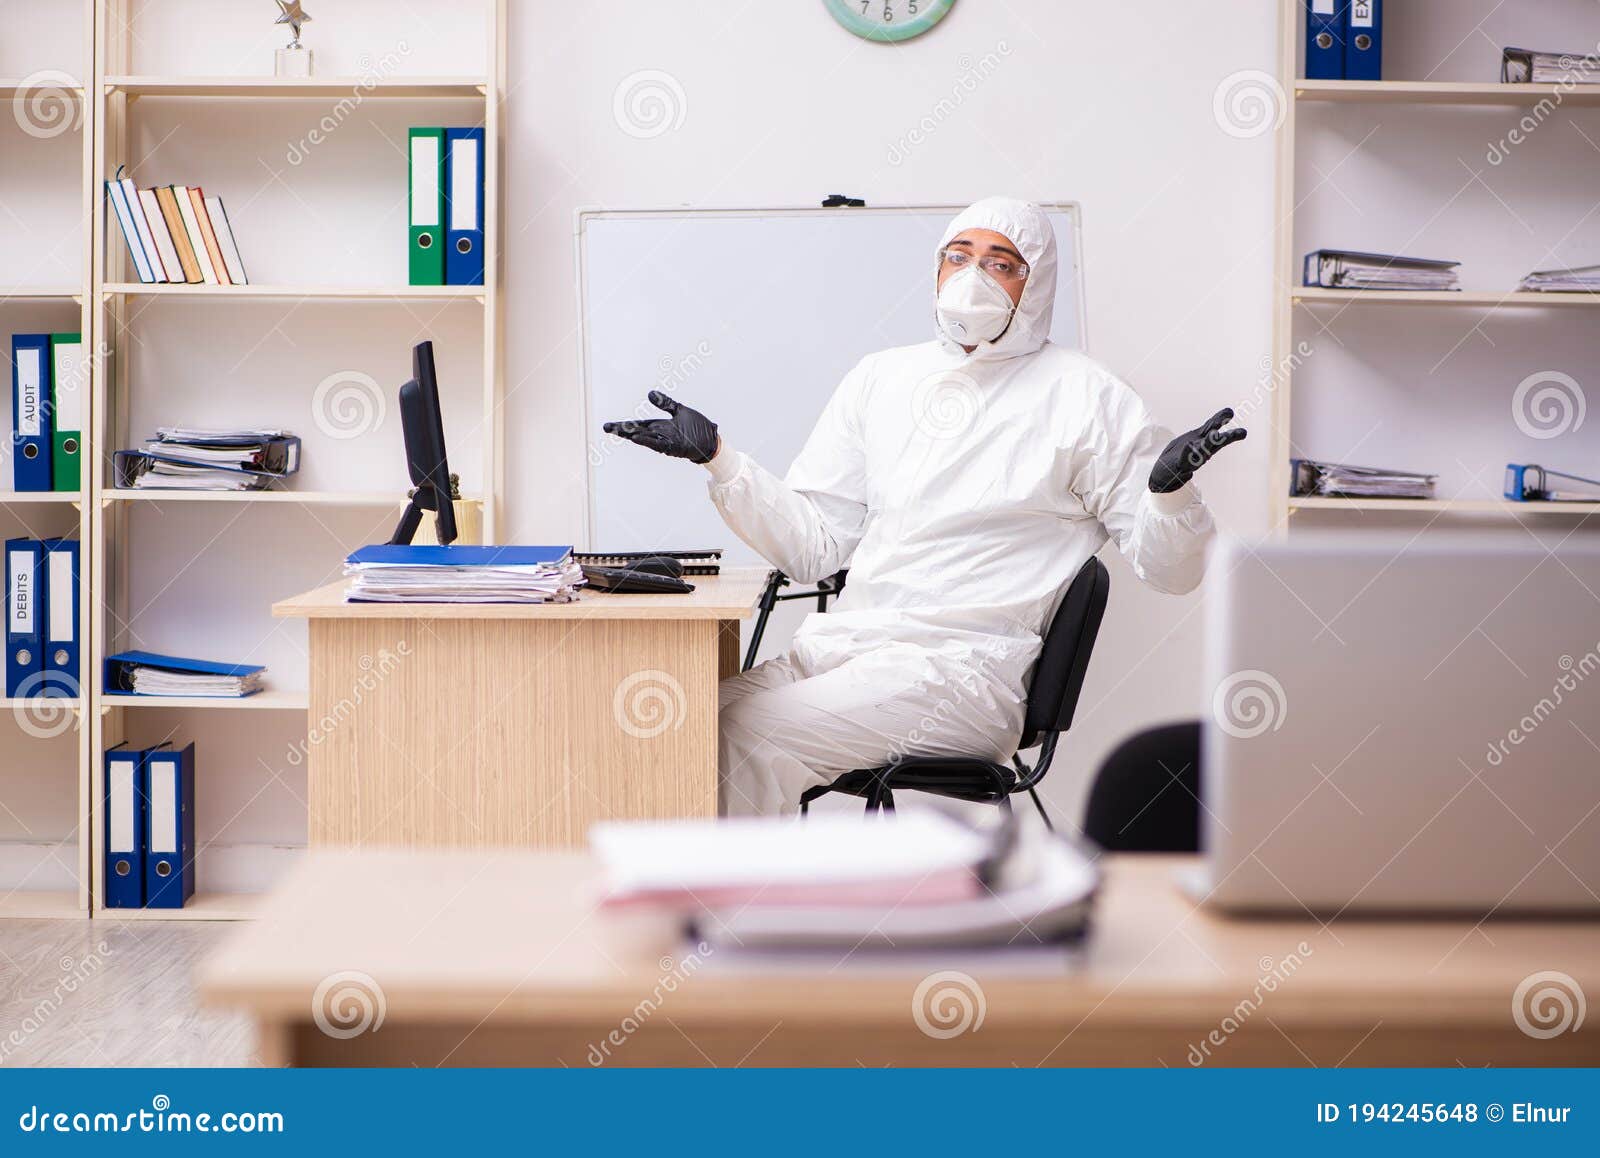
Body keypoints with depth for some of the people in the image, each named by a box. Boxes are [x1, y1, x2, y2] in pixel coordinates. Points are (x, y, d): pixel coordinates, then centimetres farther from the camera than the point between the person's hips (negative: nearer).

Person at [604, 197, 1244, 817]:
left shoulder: (1083, 395, 5)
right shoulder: (880, 378, 19)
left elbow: (1169, 569, 1)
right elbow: (812, 546, 18)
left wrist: (1168, 488, -20)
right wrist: (718, 458, 7)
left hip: (965, 668, -5)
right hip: (837, 647, 5)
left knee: (753, 736, -26)